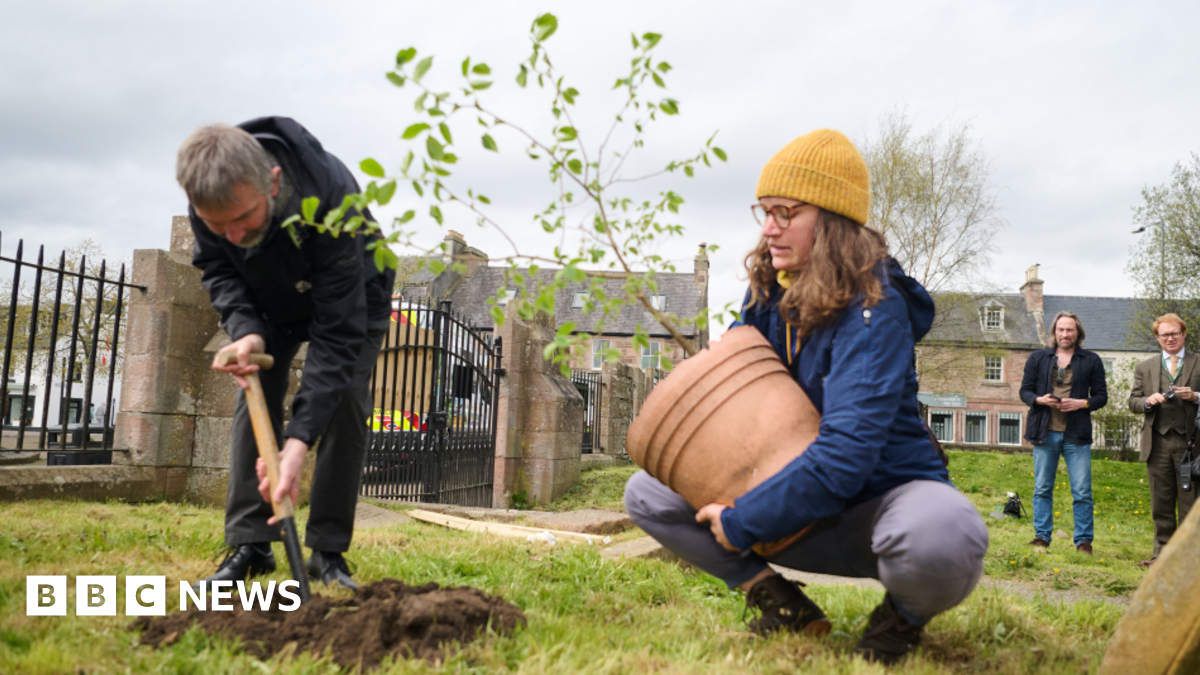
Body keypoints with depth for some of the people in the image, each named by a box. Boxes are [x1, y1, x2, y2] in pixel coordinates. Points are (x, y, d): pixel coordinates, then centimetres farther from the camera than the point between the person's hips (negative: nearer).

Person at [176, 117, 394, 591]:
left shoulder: (331, 200, -46)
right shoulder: (210, 195, -31)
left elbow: (337, 333, -43)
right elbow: (216, 268, -10)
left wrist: (300, 438, -49)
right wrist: (245, 329, -32)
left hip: (352, 299, -4)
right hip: (272, 302, 4)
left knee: (343, 405, -16)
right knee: (253, 398, -7)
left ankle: (328, 551, -7)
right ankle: (249, 544, -2)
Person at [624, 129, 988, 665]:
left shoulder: (874, 310, -23)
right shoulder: (768, 294, 1)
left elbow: (844, 457, -31)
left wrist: (741, 523, -25)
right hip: (804, 511, 6)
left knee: (939, 541, -43)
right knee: (646, 494, -5)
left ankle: (904, 616, -5)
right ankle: (784, 606, -2)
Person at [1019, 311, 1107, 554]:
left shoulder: (1091, 361, 8)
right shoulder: (1037, 358, 10)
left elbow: (1101, 396, 8)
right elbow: (1025, 390, 10)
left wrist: (1082, 403, -12)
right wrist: (1039, 400, -10)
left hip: (1076, 434, -1)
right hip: (1045, 432, 1)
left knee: (1082, 492, -1)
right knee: (1042, 488, 6)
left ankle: (1084, 541, 8)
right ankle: (1042, 536, 14)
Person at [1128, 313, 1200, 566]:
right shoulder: (1145, 368, 15)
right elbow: (1133, 402, 12)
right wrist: (1148, 401, -9)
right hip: (1157, 443, 2)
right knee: (1161, 503, 7)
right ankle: (1162, 552, 13)